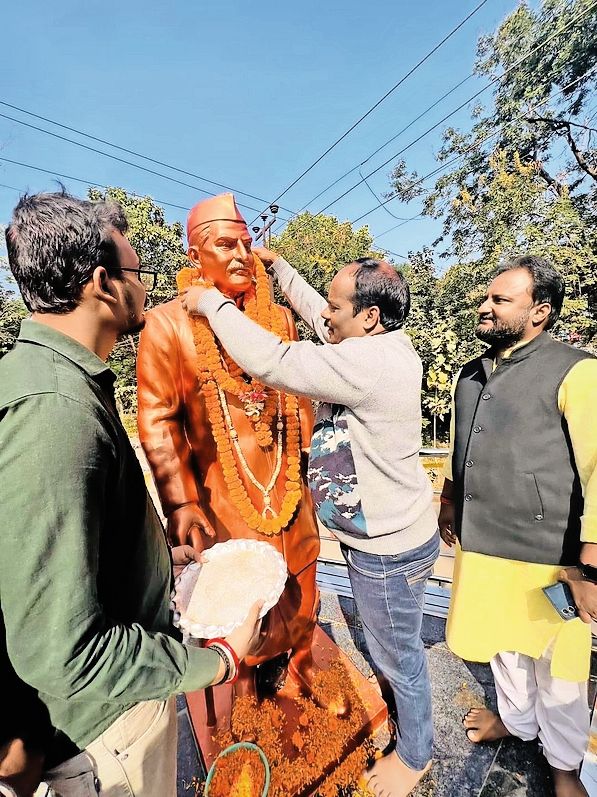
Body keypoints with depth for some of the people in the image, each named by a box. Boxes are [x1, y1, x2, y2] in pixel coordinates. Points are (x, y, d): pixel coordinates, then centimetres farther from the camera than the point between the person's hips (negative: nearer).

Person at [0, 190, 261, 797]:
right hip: (110, 722, -8)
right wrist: (218, 660, -20)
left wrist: (162, 553, 13)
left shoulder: (59, 378, -2)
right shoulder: (54, 409, -34)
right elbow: (61, 654, -31)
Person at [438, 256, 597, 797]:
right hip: (483, 544, 5)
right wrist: (449, 503, 19)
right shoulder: (472, 374, 7)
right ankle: (515, 718, 52)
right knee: (504, 642, 25)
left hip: (549, 553, -5)